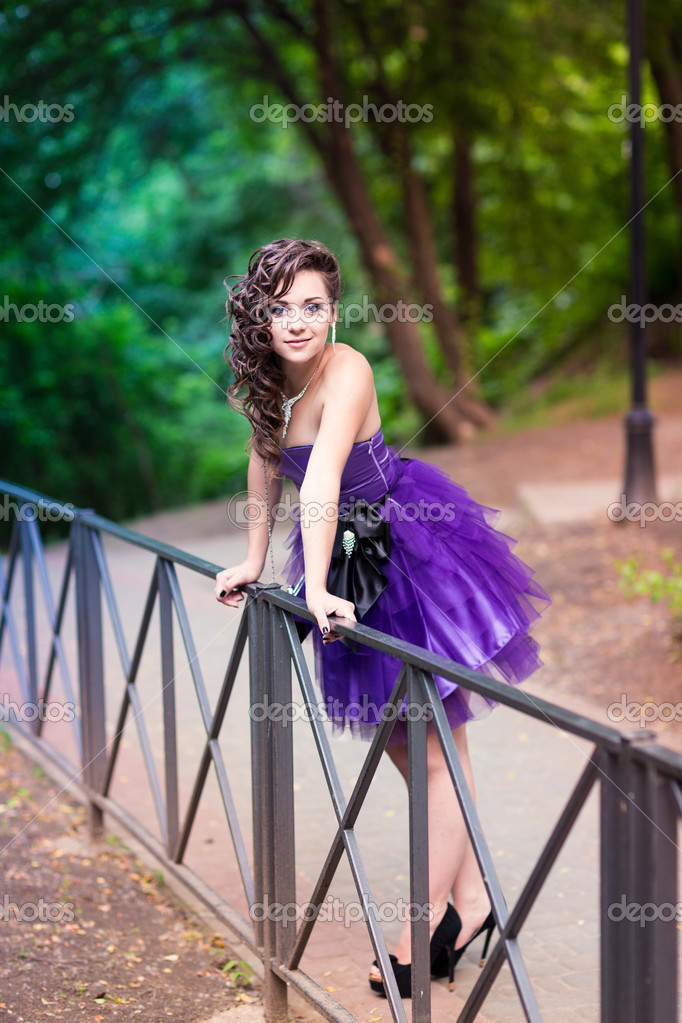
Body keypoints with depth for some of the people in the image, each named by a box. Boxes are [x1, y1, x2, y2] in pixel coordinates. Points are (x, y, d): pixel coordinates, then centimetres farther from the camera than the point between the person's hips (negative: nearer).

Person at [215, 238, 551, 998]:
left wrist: (315, 588, -40)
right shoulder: (265, 376, -2)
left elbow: (320, 486, -36)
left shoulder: (346, 371, -26)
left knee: (435, 748, 1)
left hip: (412, 550, -9)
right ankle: (470, 897, 28)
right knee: (395, 737, 16)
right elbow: (265, 458, 12)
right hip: (354, 558, 9)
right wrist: (253, 561, 16)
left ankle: (432, 922, 9)